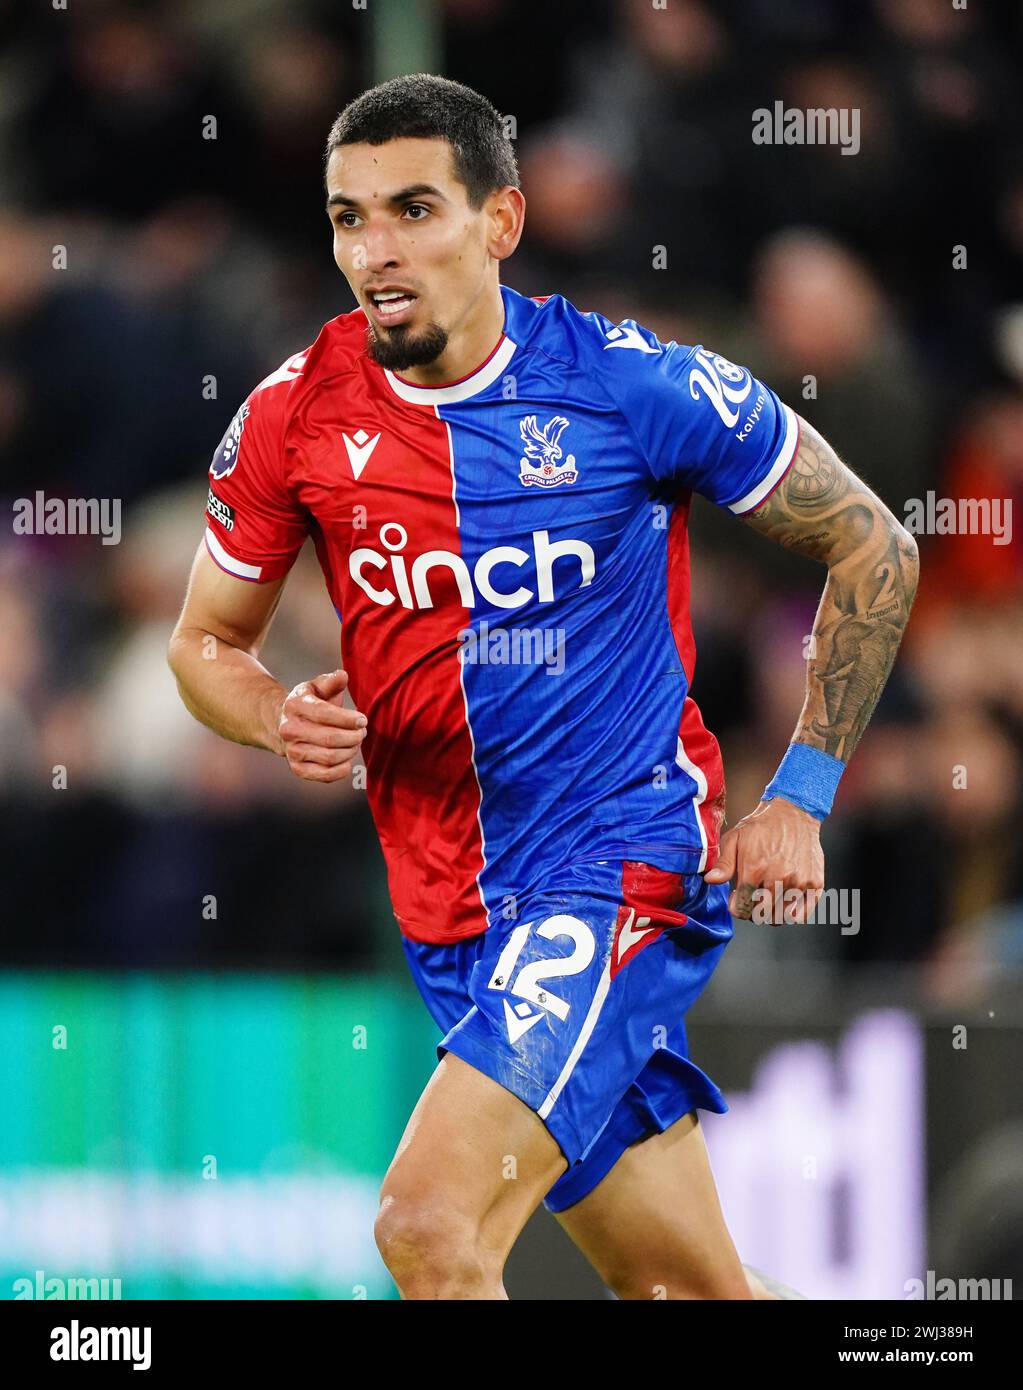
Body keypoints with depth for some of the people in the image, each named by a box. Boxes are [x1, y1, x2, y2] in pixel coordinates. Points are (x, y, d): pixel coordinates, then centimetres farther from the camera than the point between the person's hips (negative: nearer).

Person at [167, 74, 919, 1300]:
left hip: (627, 852, -5)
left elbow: (873, 551, 0)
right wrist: (282, 720, -12)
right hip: (451, 907, 5)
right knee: (691, 1290, 10)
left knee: (430, 1227, -24)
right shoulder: (296, 416, -3)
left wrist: (799, 800, -4)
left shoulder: (638, 387, -12)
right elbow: (205, 642, 11)